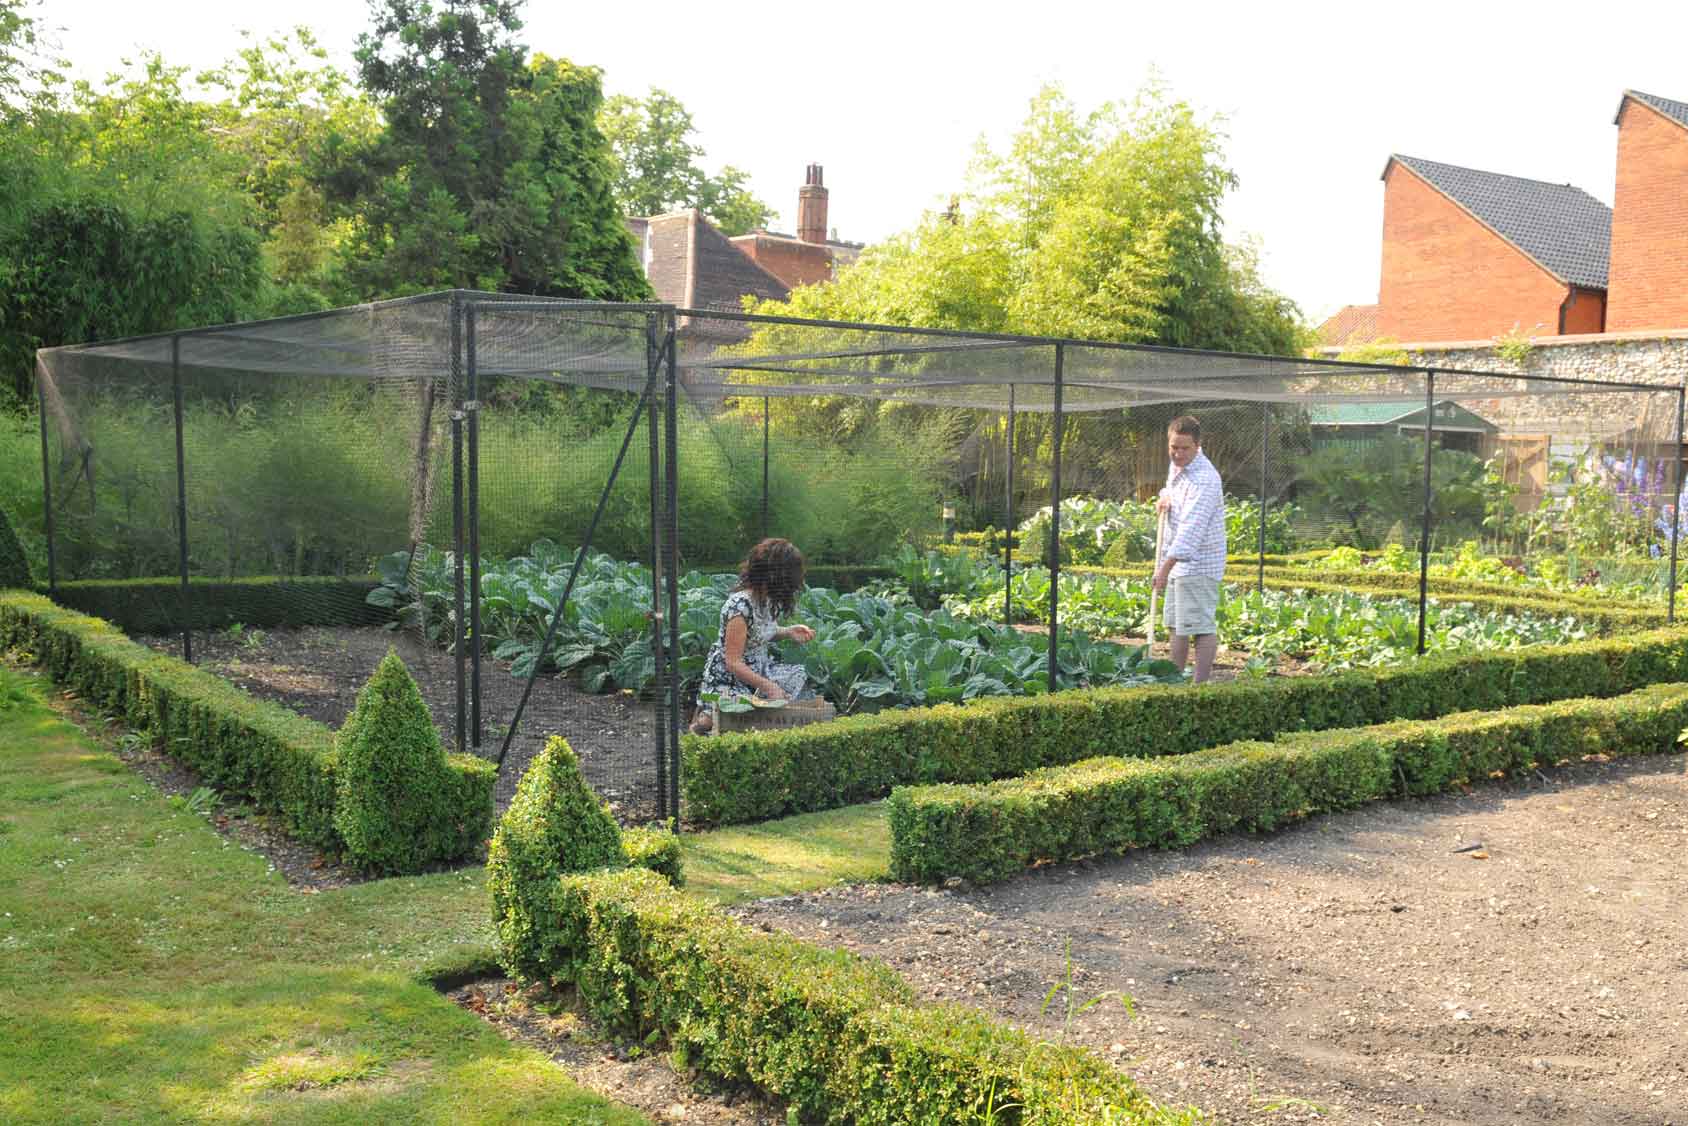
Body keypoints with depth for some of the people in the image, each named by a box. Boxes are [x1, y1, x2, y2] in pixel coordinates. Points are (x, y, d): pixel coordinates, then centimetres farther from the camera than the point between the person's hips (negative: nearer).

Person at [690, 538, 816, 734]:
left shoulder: (767, 598, 1)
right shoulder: (740, 606, -25)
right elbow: (733, 663, -23)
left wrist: (788, 633, 1)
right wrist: (768, 687, -24)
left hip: (759, 670, 9)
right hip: (730, 679, -9)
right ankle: (710, 719, -1)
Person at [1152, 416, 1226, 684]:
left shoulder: (1204, 480, -23)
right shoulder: (1177, 464, 7)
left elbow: (1190, 530, -30)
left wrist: (1166, 567, -34)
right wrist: (1166, 496, 4)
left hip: (1198, 564, -10)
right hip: (1179, 561, 10)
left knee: (1200, 626, -9)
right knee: (1175, 625, 17)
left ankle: (1201, 682, -6)